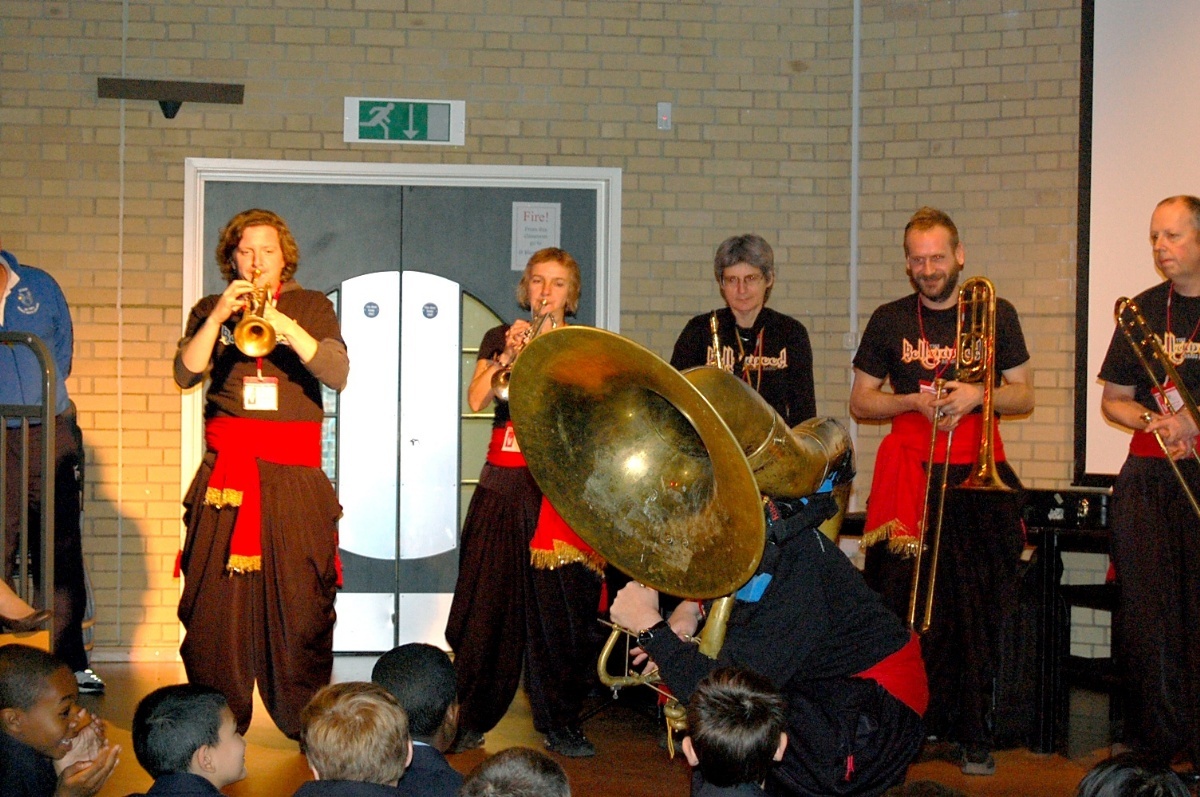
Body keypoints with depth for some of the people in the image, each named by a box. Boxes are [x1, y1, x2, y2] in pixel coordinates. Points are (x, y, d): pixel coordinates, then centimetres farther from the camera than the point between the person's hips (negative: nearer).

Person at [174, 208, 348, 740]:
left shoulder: (313, 307, 11)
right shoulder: (210, 310, 15)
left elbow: (337, 373, -6)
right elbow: (186, 374, -1)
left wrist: (282, 323, -17)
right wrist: (218, 317, -12)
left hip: (295, 477, -1)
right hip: (226, 472, 1)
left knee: (300, 599, -3)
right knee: (216, 600, -3)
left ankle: (305, 722, 6)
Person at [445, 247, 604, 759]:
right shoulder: (499, 337, 12)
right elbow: (477, 399, -3)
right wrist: (507, 355, -16)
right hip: (504, 482, 1)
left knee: (560, 604, -5)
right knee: (488, 601, 0)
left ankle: (561, 724, 3)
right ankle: (470, 720, 8)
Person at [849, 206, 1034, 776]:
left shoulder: (995, 315, 9)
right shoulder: (890, 321, 10)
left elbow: (1024, 396, 11)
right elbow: (860, 402, 11)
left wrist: (978, 395, -9)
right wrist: (914, 401, -6)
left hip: (977, 478, 0)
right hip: (910, 476, 0)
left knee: (977, 613, -2)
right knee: (907, 612, -1)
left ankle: (973, 735, 4)